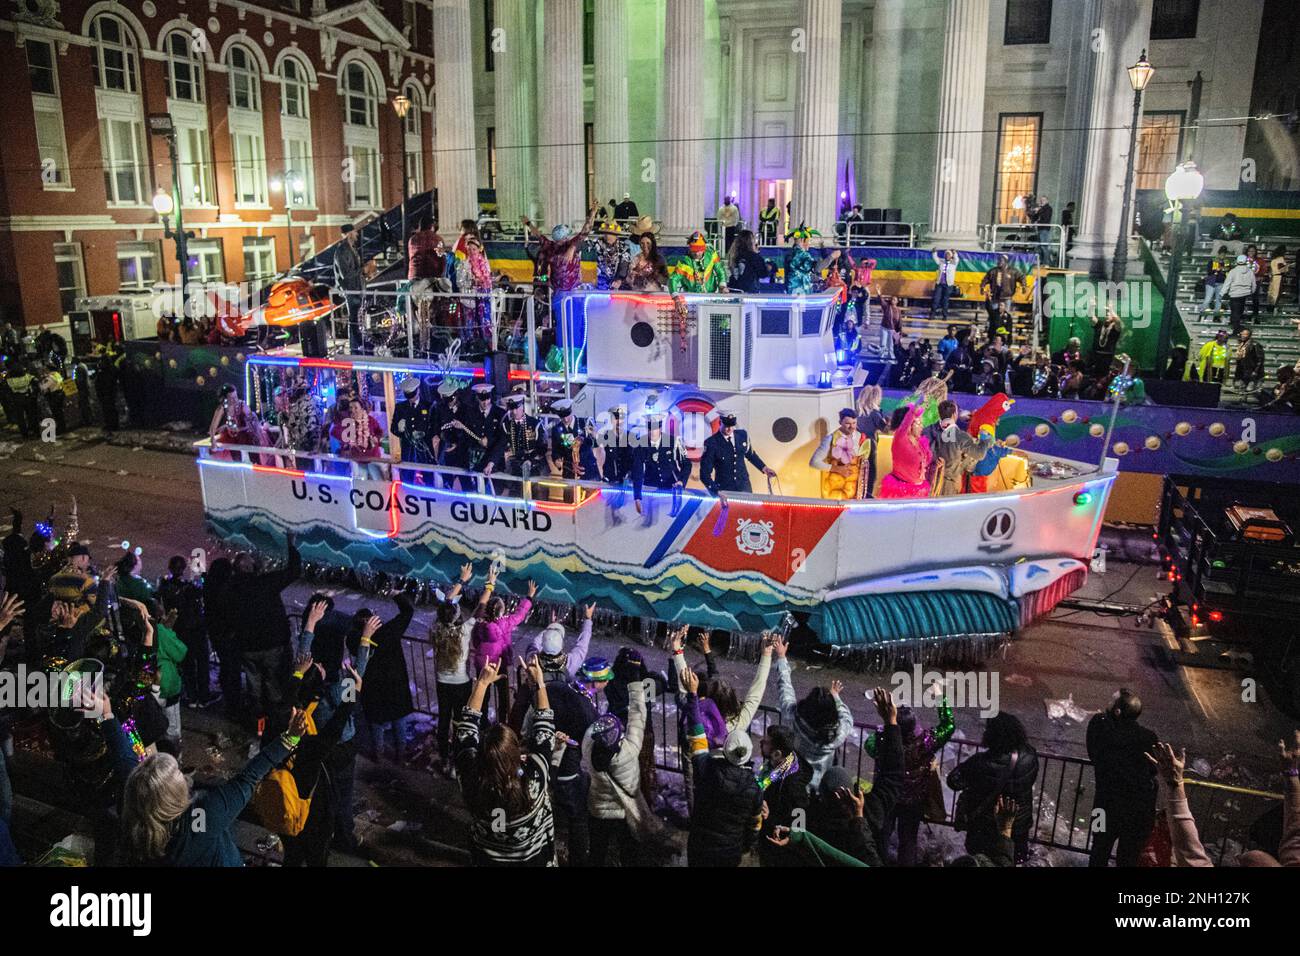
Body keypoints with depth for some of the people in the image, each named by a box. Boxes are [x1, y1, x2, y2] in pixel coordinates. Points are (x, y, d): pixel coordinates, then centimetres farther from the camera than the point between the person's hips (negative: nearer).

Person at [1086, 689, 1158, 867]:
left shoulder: (1099, 724, -16)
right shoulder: (1147, 737, -15)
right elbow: (1153, 769, -1)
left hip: (1107, 801, 0)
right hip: (1139, 807, 0)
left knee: (1100, 851, 21)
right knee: (1128, 856, 18)